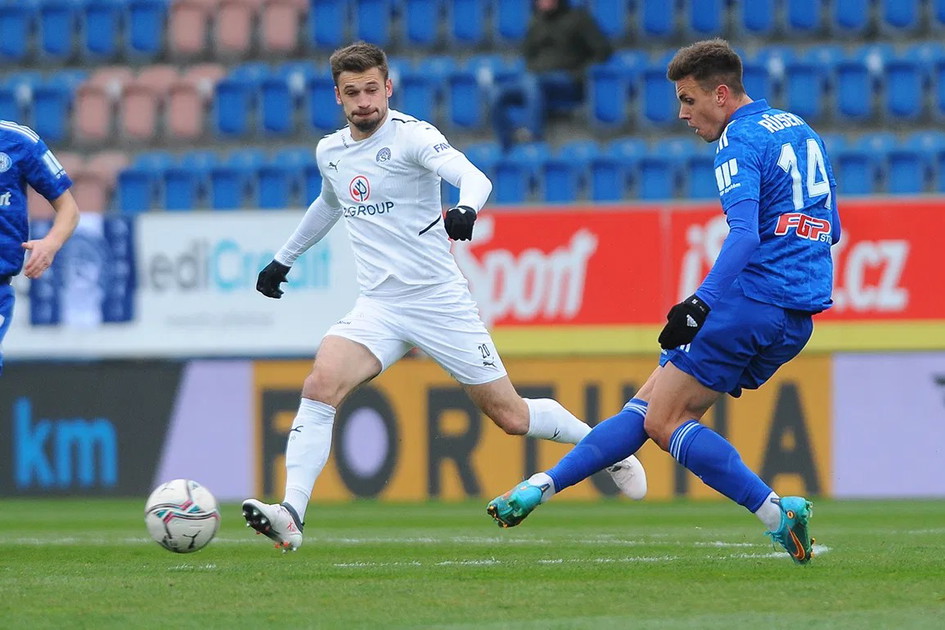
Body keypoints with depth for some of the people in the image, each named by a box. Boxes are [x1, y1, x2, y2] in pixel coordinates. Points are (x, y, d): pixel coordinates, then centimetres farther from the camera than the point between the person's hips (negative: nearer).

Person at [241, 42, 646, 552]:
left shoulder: (411, 135, -12)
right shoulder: (329, 152, 8)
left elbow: (473, 176, -30)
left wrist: (466, 208, -52)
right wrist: (284, 258, 39)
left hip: (440, 301, -4)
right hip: (378, 308, 4)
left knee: (511, 417, 3)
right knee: (321, 385, -23)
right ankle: (290, 515, -28)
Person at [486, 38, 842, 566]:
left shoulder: (741, 142, -10)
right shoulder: (799, 130, 18)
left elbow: (745, 236, -25)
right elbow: (830, 227, 25)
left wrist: (701, 304, -32)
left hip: (754, 300, -9)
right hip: (799, 318, 9)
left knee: (663, 422, -4)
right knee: (652, 403, 11)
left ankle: (777, 512, -13)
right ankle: (542, 487, 12)